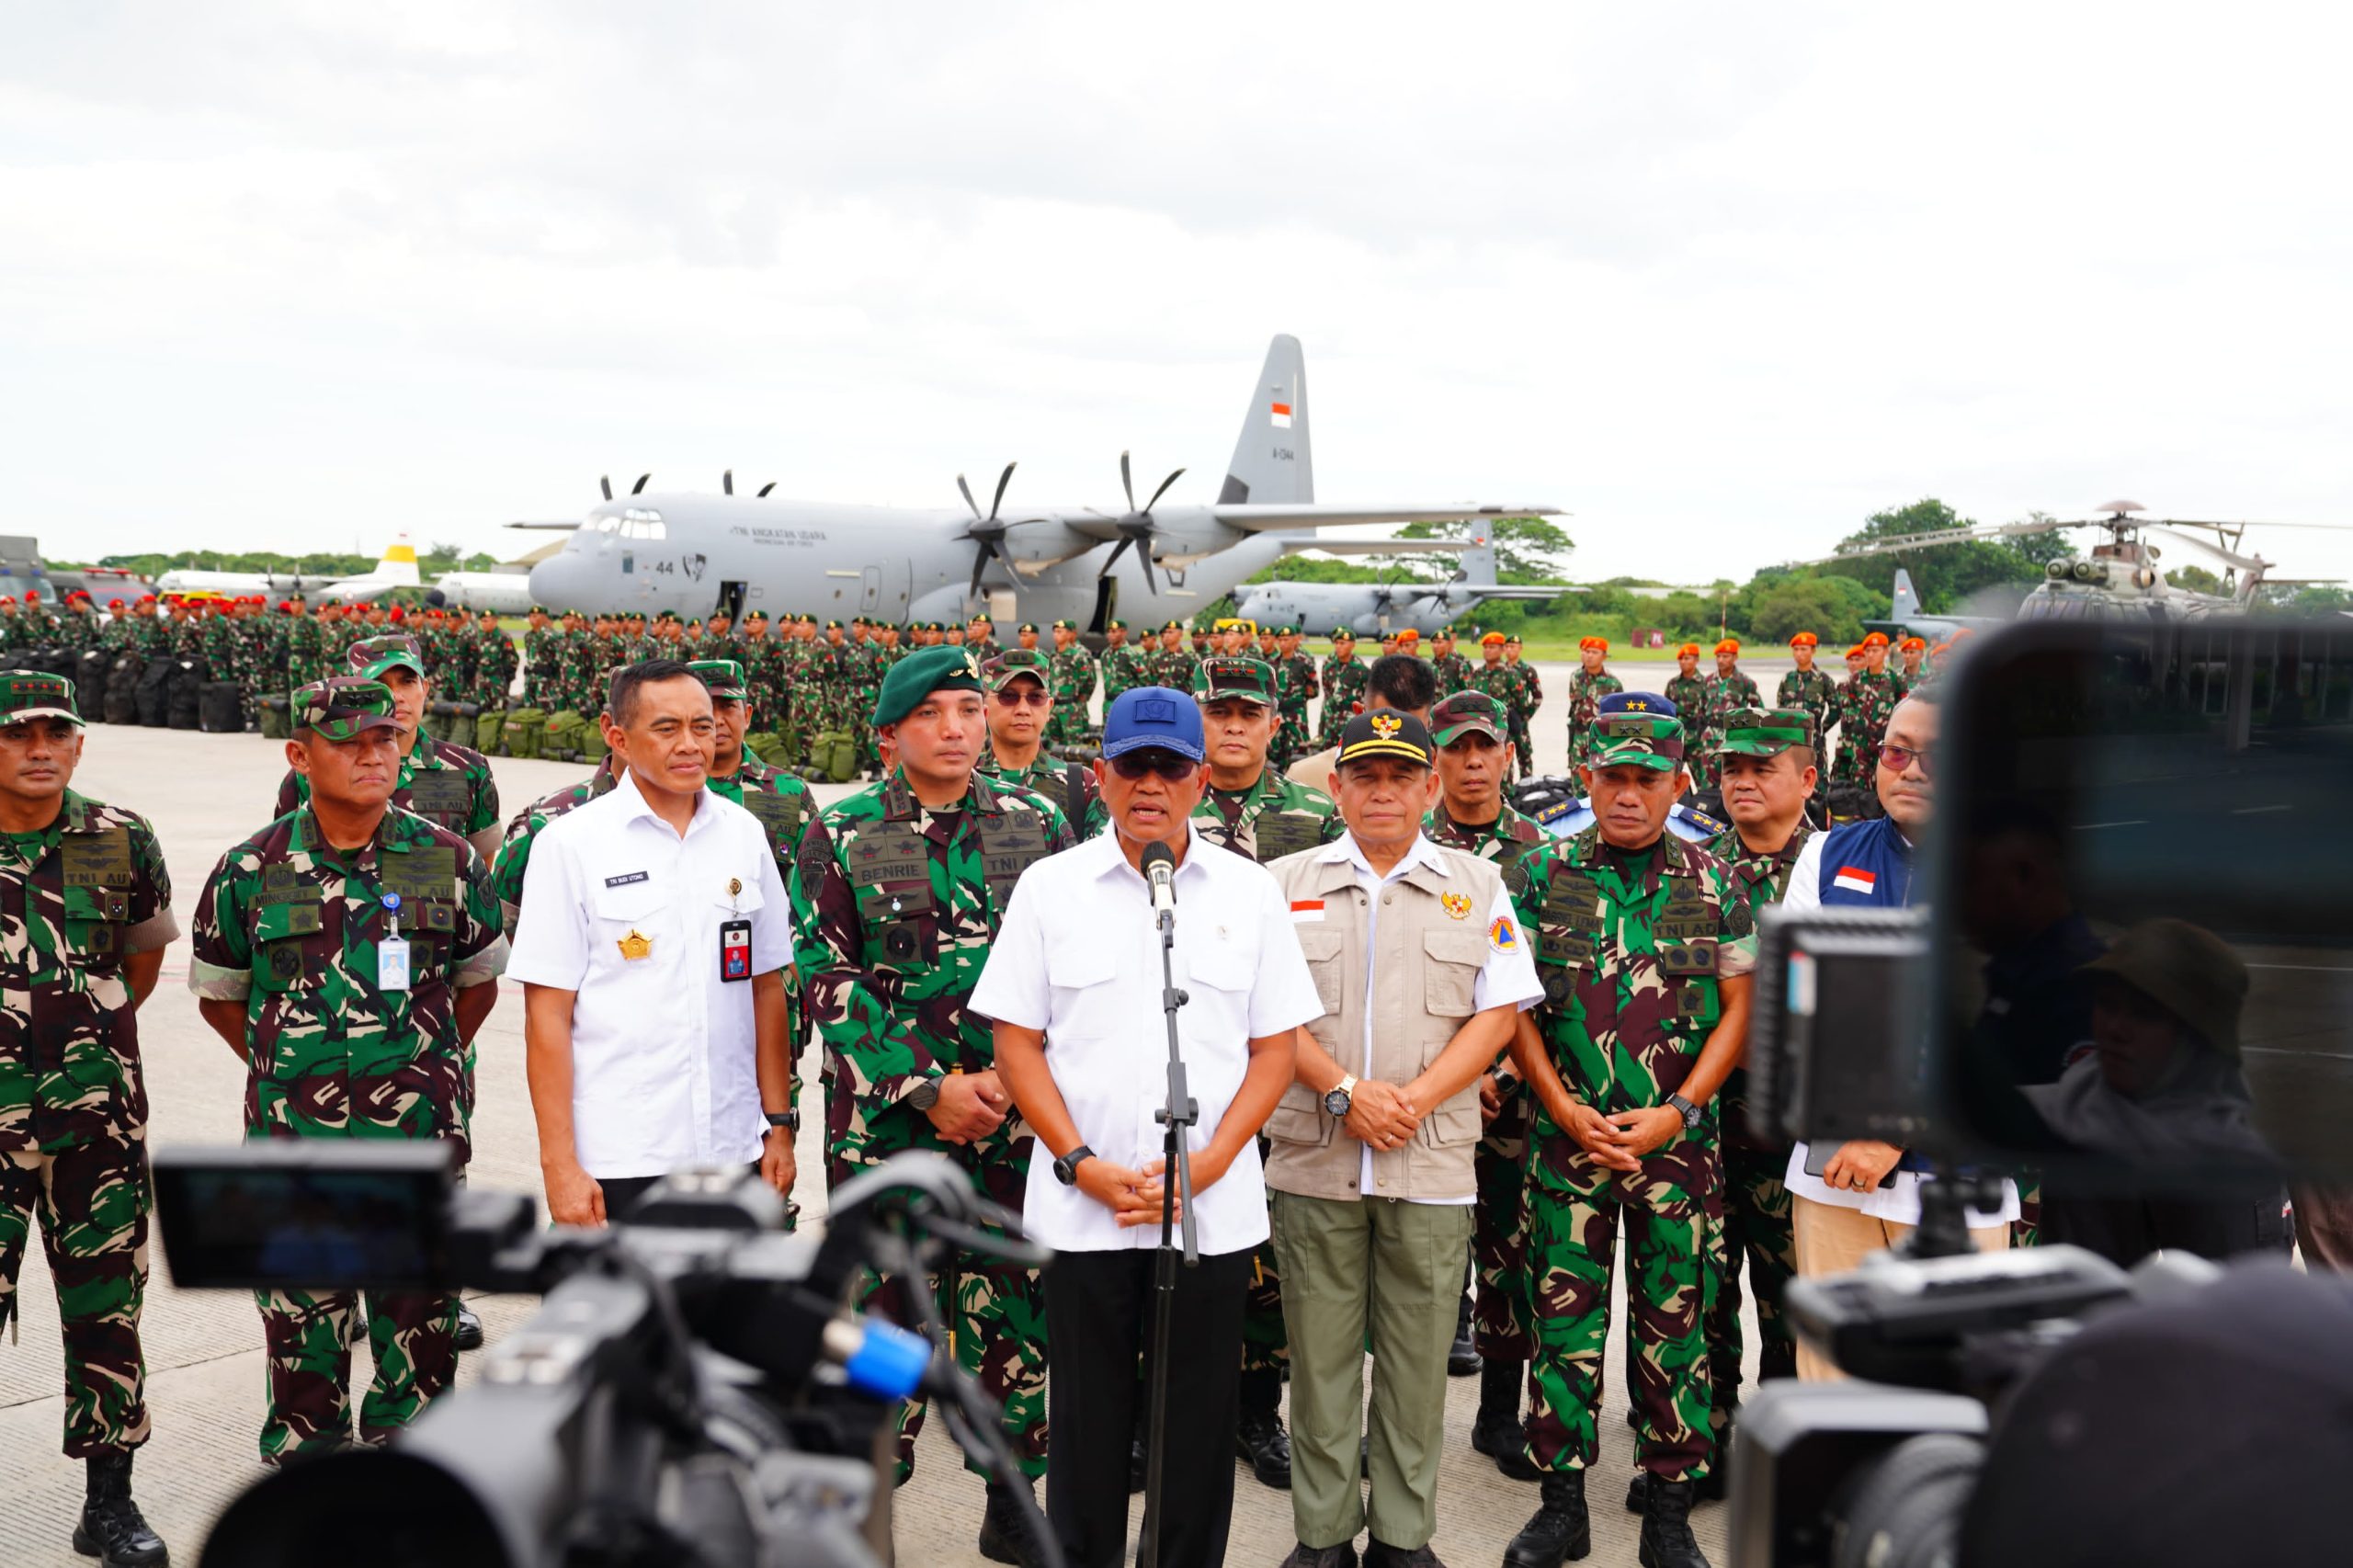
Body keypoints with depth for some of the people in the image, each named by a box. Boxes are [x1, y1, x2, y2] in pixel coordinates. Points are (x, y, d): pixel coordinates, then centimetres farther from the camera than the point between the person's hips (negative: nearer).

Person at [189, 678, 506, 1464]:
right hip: (294, 1140, 0)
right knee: (302, 1329, 9)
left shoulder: (447, 859, 1)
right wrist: (285, 1071, 9)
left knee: (420, 1326, 9)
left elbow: (478, 982, 14)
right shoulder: (253, 869, -2)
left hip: (419, 1139, 1)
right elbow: (218, 993, 11)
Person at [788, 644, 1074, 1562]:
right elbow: (826, 978, -5)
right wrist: (929, 1088, -12)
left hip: (1015, 1114, 2)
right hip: (885, 1116, -2)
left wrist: (1007, 1081, -6)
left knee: (1015, 1305, 6)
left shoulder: (1038, 826, 6)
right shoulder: (840, 834, 0)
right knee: (884, 1304, 3)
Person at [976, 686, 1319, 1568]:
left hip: (1215, 1211, 1)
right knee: (1088, 1421, 8)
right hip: (1081, 1209, 0)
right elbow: (1017, 1043, 1)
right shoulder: (1050, 887, 3)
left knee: (1199, 1425, 8)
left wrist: (1211, 1162, -9)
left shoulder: (1250, 893, 5)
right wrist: (1082, 1165, -10)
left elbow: (1275, 1048, 4)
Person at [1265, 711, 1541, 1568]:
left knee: (1417, 1356, 4)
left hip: (1433, 1162, 0)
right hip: (1314, 1159, 0)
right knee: (1320, 1354, 4)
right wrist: (1344, 1092, -12)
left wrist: (1413, 1100, -10)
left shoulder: (1478, 887, 8)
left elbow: (1499, 1013, 2)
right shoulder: (1288, 882, 7)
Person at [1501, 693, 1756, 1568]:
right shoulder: (1542, 874, 1)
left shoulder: (1713, 884, 2)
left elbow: (1738, 1008, 3)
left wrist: (1677, 1111, -9)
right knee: (1563, 1318, 4)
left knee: (1674, 1324, 6)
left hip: (1677, 1138, 0)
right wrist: (1563, 1106, -8)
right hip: (1566, 1133, 0)